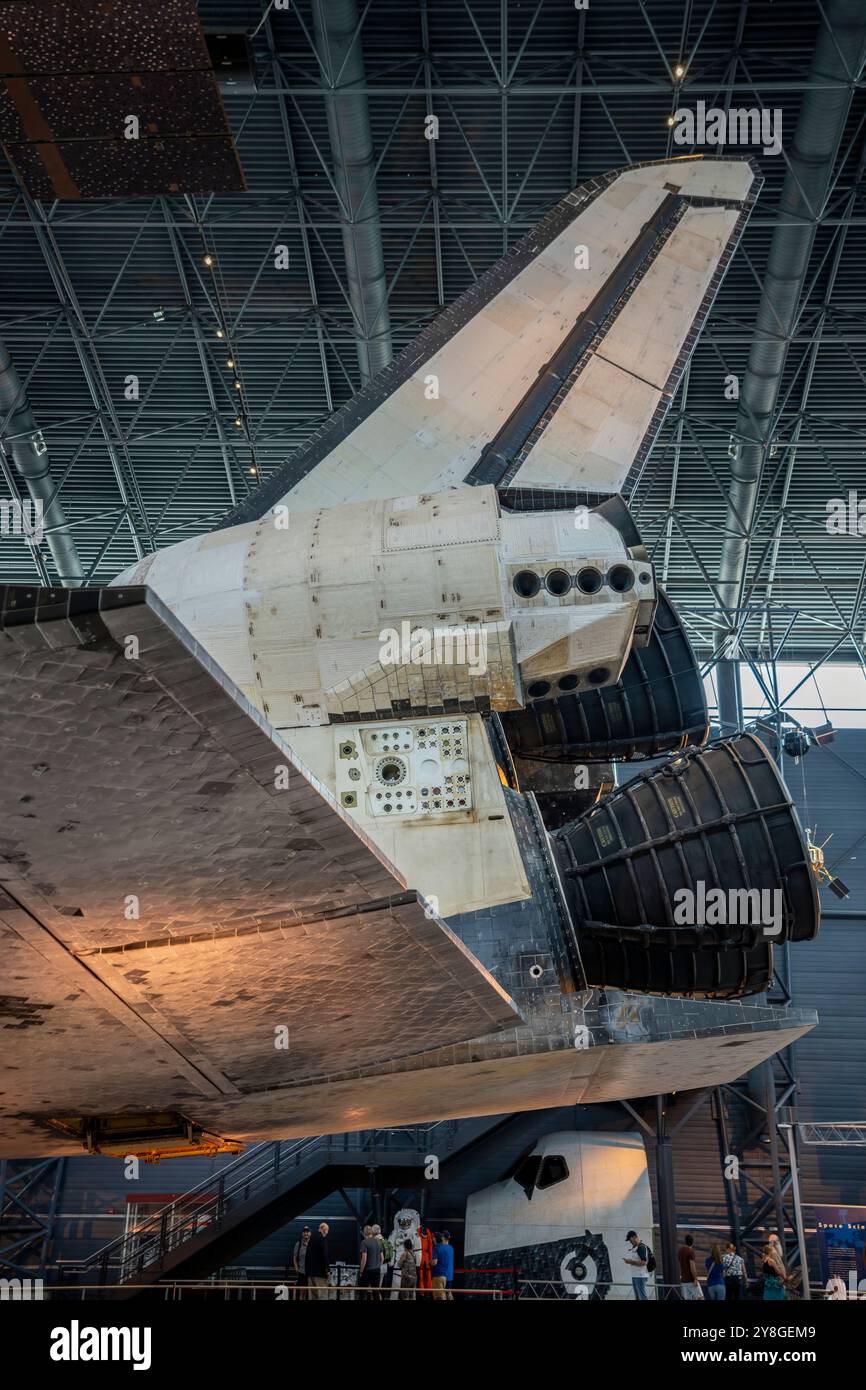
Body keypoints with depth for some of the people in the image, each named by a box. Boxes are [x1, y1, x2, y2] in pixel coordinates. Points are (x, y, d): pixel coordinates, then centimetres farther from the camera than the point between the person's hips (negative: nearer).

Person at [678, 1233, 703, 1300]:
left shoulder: (680, 1251, 10)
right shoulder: (691, 1251, -13)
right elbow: (692, 1266, -19)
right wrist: (695, 1279, -18)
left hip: (683, 1280, 7)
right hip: (691, 1280, -7)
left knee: (688, 1299, 7)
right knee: (700, 1297, -1)